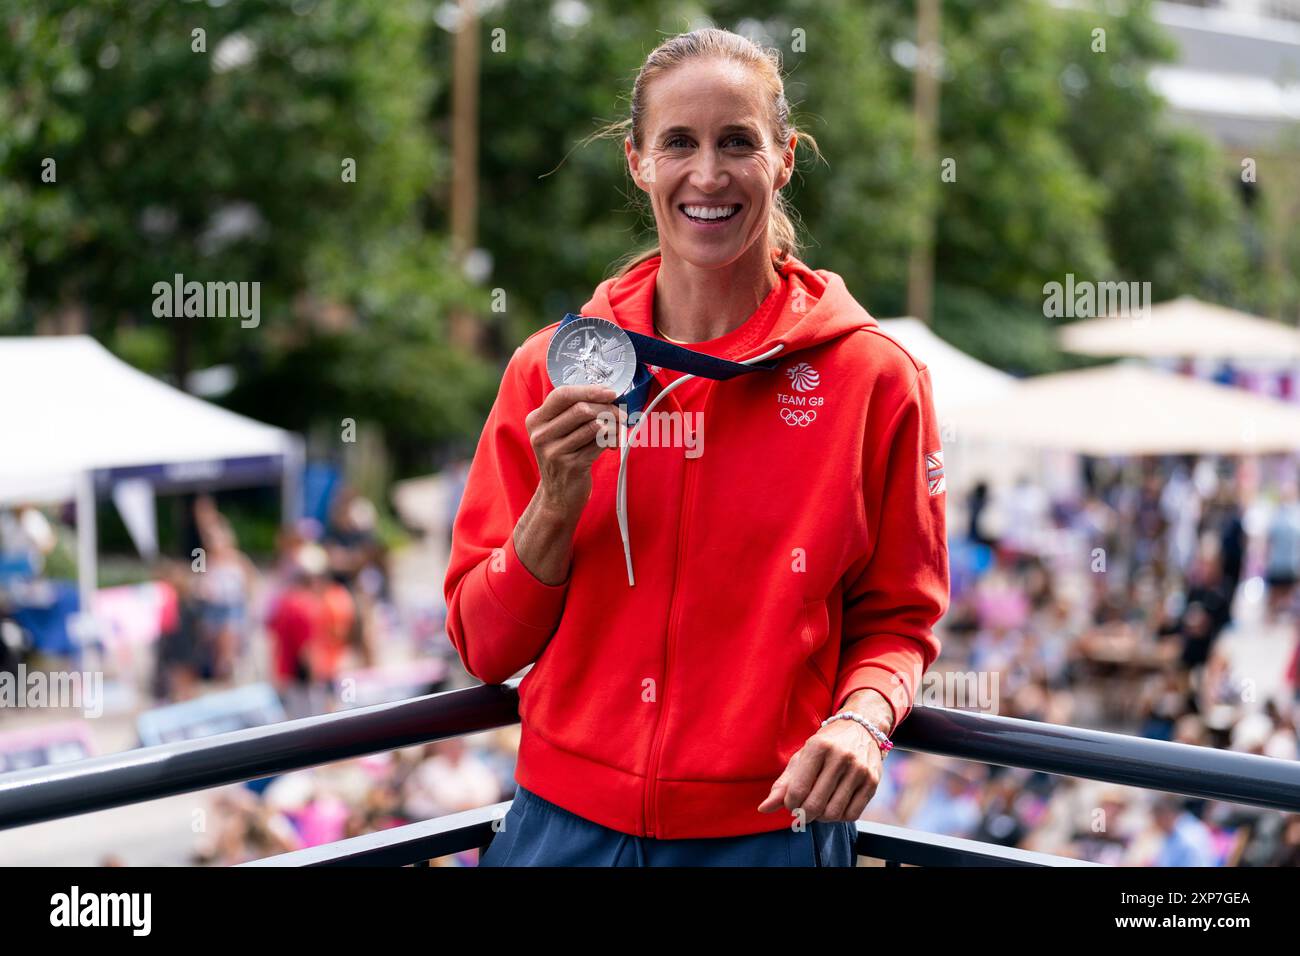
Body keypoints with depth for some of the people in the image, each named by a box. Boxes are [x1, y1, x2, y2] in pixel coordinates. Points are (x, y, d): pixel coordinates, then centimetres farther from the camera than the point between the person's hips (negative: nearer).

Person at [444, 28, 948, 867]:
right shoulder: (555, 370, -1)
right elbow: (486, 648, 0)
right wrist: (557, 504, -15)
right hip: (567, 822, 1)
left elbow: (896, 619, 3)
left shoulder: (874, 377, -5)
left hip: (770, 828, -1)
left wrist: (863, 720, -16)